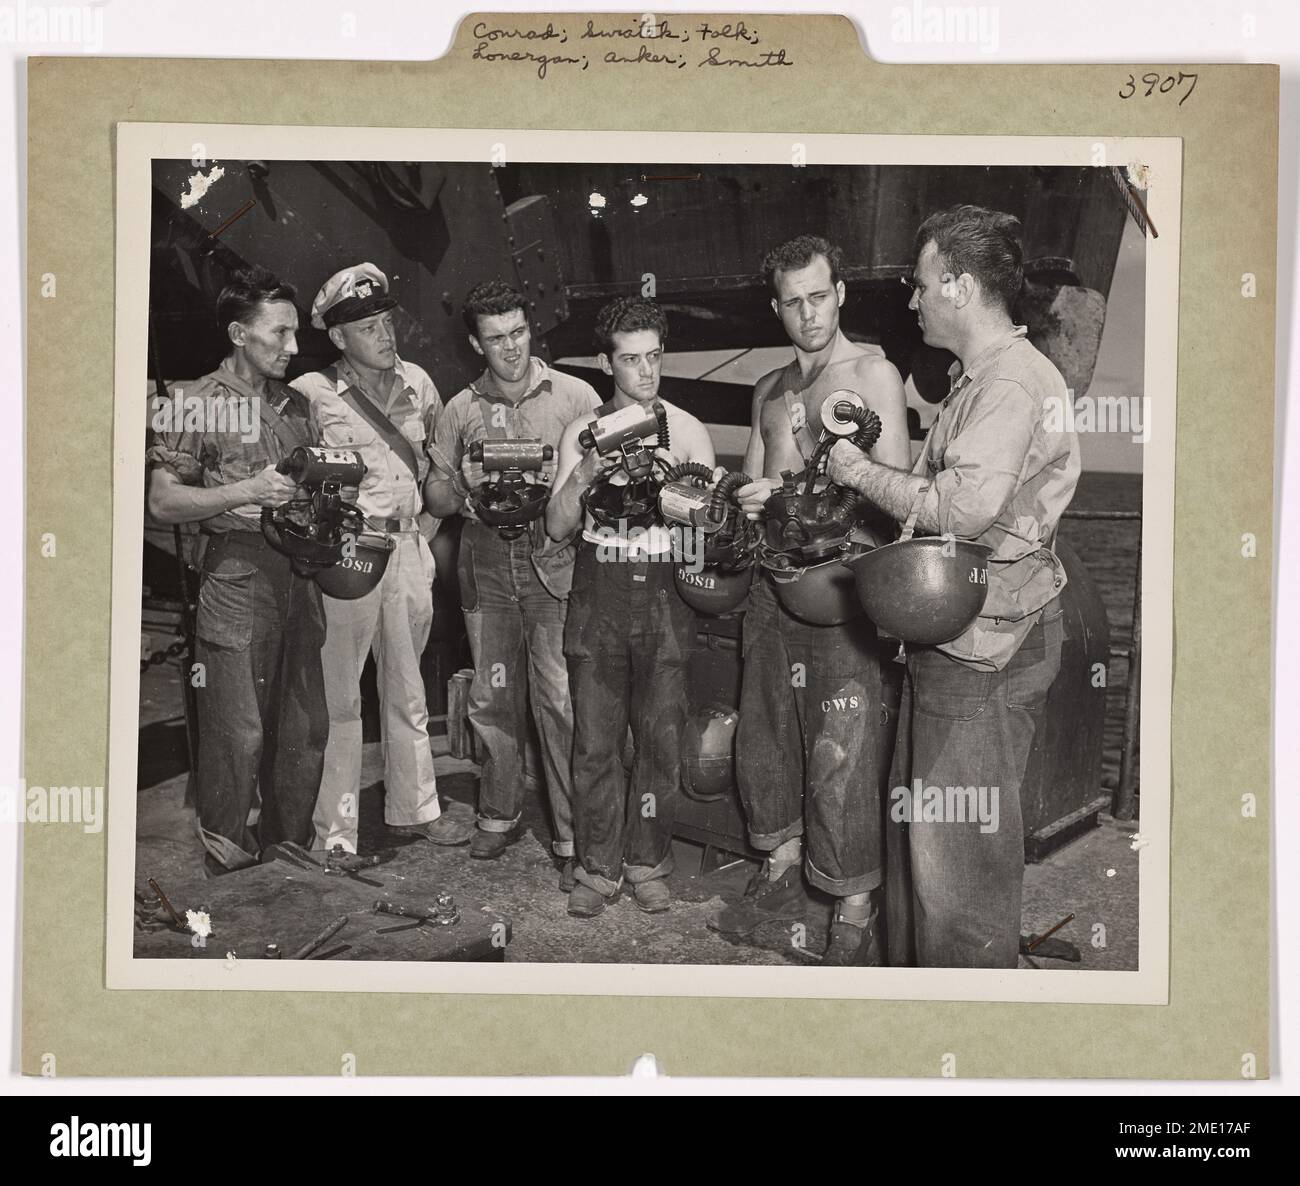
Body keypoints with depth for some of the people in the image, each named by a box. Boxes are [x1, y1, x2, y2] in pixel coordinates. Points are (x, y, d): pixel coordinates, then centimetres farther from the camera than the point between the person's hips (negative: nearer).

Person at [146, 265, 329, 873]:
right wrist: (250, 490, -14)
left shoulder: (296, 405, 17)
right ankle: (224, 857, 10)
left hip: (298, 572, 6)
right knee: (238, 728, -5)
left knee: (304, 724, 9)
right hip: (236, 576, -6)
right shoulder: (201, 403, -2)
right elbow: (163, 502, -6)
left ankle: (292, 842, 24)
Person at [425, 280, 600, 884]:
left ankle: (573, 838, 2)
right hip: (486, 563, 3)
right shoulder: (460, 410, 11)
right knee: (492, 697, 10)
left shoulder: (575, 396, 3)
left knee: (560, 701, -7)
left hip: (554, 562, -3)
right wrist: (464, 488, -8)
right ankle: (498, 813, 27)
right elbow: (435, 495, 14)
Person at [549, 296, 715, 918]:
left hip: (664, 593, -1)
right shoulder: (582, 432, 7)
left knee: (660, 737, 1)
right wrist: (584, 474, -14)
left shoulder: (687, 431, 4)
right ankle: (598, 868, 14)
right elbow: (557, 527, 2)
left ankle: (648, 864, 16)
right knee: (595, 739, 1)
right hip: (597, 593, 1)